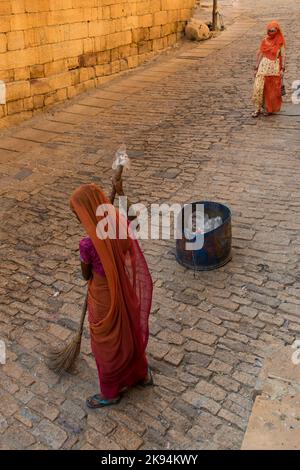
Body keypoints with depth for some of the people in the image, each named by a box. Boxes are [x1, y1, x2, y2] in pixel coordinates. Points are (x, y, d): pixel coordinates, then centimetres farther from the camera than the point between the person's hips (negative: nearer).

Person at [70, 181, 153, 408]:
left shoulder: (89, 243, -31)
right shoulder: (122, 224, -15)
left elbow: (86, 274, -12)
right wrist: (121, 194, 19)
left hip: (105, 298, -6)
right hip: (126, 293, 6)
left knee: (107, 344, 17)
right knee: (131, 332, 28)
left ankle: (110, 393, 40)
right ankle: (141, 373, 52)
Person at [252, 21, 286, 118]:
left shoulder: (280, 42, -2)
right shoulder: (265, 41, 5)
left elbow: (283, 55, -4)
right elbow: (260, 54, 8)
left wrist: (282, 69, -12)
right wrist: (256, 68, 5)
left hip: (275, 67, -2)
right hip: (264, 66, 2)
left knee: (272, 90, 5)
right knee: (258, 87, -7)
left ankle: (270, 109, 20)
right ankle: (258, 109, 2)